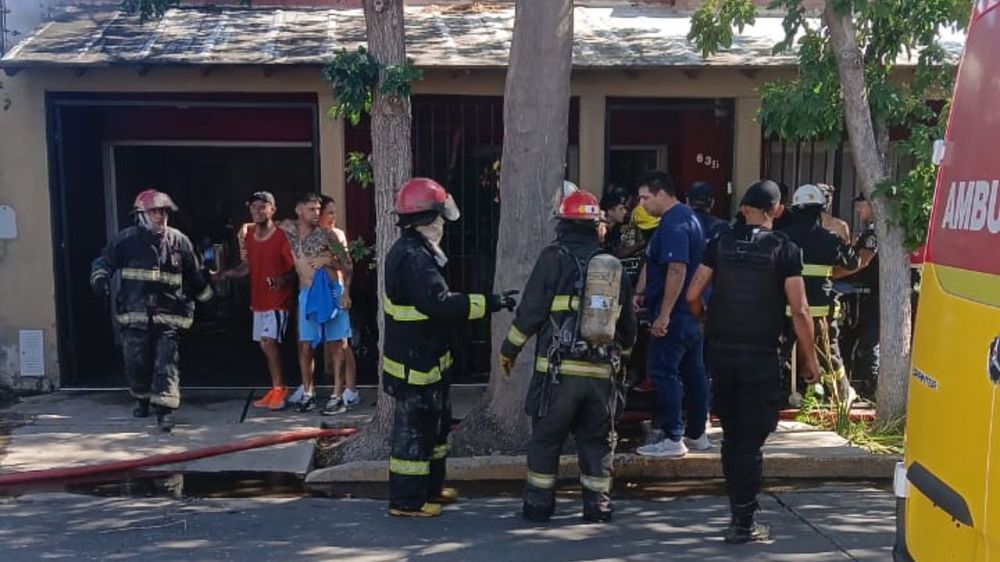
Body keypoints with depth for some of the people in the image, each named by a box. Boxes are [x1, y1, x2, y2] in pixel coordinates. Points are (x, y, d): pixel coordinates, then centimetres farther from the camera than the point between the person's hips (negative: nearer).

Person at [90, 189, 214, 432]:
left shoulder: (179, 241, 7)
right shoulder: (126, 239, 3)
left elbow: (194, 275, 19)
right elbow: (103, 261, 8)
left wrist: (207, 296, 27)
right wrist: (100, 278, -12)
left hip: (168, 316, 0)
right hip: (134, 314, 0)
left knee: (166, 363, -9)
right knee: (136, 363, 8)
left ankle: (165, 410, -11)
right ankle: (142, 400, 33)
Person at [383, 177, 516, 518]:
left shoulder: (412, 251, 11)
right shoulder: (413, 258, -24)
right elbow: (441, 303, -32)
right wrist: (489, 303, -27)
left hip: (425, 358, 11)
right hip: (414, 364, -11)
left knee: (436, 423, 21)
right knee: (414, 429, 0)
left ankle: (430, 487, 35)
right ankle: (405, 501, 12)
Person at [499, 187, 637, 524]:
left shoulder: (554, 258, -4)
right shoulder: (614, 265, 11)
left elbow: (531, 310, -6)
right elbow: (628, 323, 18)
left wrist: (509, 350, 6)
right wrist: (621, 354, 34)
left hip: (558, 368, -4)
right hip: (602, 370, 4)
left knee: (545, 439, 7)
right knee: (597, 440, 14)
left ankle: (539, 504, 12)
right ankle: (598, 505, 17)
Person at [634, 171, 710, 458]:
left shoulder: (673, 224, -17)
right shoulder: (687, 216, 17)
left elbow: (676, 270, -26)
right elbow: (653, 264, 21)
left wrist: (663, 315, -26)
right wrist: (641, 294, 20)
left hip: (674, 315, -10)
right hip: (694, 311, 10)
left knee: (664, 374, -5)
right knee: (694, 372, 14)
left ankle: (673, 439, 0)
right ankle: (697, 434, 23)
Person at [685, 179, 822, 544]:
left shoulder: (721, 244, 3)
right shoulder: (785, 249, -6)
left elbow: (693, 295, 0)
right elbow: (799, 310, -10)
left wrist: (706, 321, 20)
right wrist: (810, 358, 0)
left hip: (723, 351, 3)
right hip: (761, 355, -3)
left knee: (731, 434, 16)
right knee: (751, 438, 1)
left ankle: (740, 506, 27)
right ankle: (743, 523, 4)